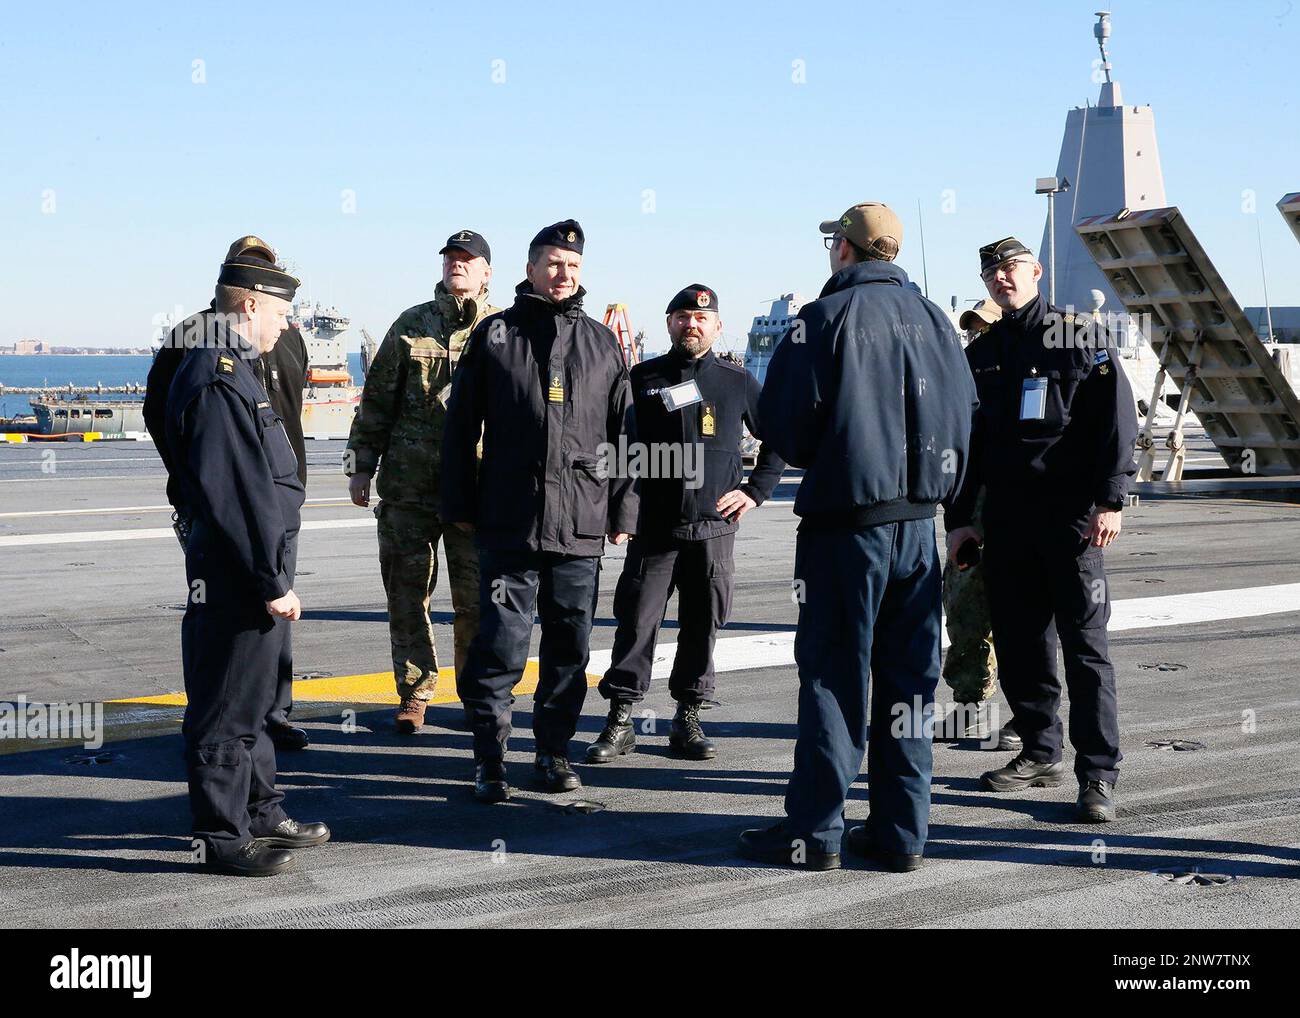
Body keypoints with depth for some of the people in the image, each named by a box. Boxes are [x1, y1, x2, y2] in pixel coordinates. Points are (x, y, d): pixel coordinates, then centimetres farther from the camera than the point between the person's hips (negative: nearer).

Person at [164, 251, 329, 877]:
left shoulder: (235, 374, 14)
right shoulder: (218, 384, -20)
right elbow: (237, 496, -23)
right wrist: (273, 582, -20)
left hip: (250, 572, 11)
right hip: (235, 574, -11)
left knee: (252, 699, 20)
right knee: (227, 707, 0)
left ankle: (262, 817, 32)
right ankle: (224, 838, 9)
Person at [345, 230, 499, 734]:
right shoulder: (411, 324, 9)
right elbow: (377, 399, 12)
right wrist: (360, 466, 8)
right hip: (407, 484, 2)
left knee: (476, 598, 1)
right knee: (407, 592, 6)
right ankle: (414, 693, 18)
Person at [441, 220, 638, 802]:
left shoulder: (601, 343, 12)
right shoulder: (495, 334, 6)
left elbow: (624, 433, 13)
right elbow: (461, 425, 7)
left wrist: (623, 510, 9)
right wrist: (459, 504, 4)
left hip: (581, 527, 2)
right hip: (508, 519, -2)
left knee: (570, 644, 8)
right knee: (501, 644, -4)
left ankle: (554, 751, 20)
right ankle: (489, 760, 6)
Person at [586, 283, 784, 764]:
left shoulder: (737, 382, 7)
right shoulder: (642, 378, 5)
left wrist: (755, 490, 7)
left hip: (714, 529, 1)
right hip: (653, 528, -1)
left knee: (703, 625, 5)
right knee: (636, 621, -3)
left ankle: (688, 720, 15)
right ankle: (619, 721, 3)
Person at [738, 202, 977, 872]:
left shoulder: (827, 317, -8)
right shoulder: (932, 319, 8)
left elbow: (781, 419, -8)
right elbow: (962, 411, 11)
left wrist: (810, 459, 11)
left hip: (844, 521, -5)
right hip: (917, 521, 5)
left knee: (832, 673, 0)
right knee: (908, 675, 9)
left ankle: (814, 831, 2)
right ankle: (901, 832, 12)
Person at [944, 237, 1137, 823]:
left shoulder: (1082, 337, 1)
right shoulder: (981, 355, 16)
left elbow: (1116, 419, -6)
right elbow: (966, 441, 19)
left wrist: (1110, 500, -15)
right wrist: (959, 518, 13)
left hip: (1071, 512, -5)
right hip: (1005, 516, 5)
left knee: (1084, 643, -7)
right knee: (1018, 643, 7)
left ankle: (1098, 776, -6)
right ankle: (1041, 753, 20)